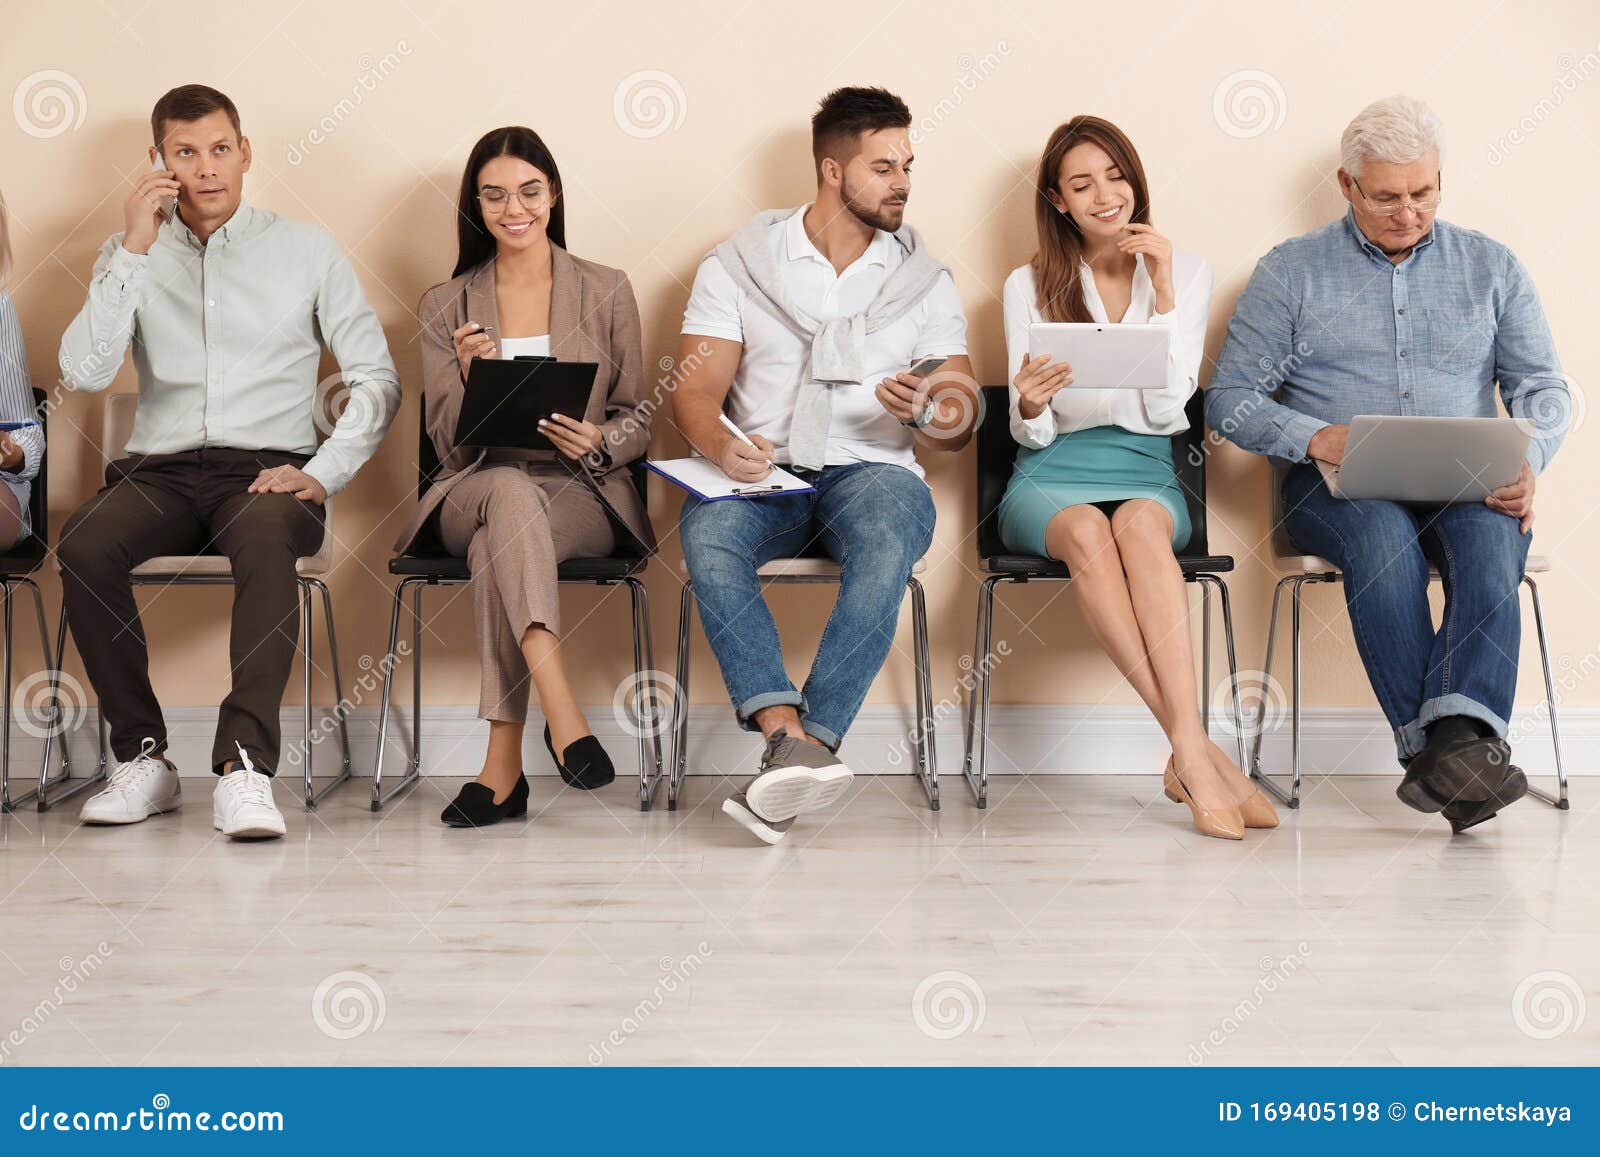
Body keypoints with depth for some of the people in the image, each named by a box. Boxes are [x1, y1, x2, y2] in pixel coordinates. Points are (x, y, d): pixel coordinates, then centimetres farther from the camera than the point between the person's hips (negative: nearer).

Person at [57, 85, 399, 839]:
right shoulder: (131, 254, 15)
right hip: (160, 471, 2)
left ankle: (245, 764, -42)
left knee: (267, 538, -38)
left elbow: (377, 380, 5)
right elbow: (82, 373, -1)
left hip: (267, 468, -2)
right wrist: (134, 251, -5)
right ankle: (142, 757, -18)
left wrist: (322, 473, -10)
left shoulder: (303, 248, 10)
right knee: (83, 546, -30)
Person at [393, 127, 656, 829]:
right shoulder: (445, 306, 12)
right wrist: (474, 380, -15)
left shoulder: (606, 293, 10)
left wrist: (598, 443, -14)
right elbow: (449, 442, 7)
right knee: (510, 488, -38)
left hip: (582, 496, 0)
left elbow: (637, 421, 10)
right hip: (473, 493, 1)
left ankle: (503, 764, -38)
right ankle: (560, 706, -51)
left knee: (496, 547, -36)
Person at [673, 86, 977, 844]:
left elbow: (958, 429, 10)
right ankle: (791, 735, -44)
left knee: (887, 540, -36)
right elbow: (695, 391, 2)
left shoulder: (926, 279, 14)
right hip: (765, 475, 0)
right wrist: (721, 446, -22)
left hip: (873, 473, 0)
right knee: (706, 531, -35)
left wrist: (926, 411, -15)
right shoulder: (737, 266, 10)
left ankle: (796, 752, -40)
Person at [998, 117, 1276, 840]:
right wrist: (1029, 405, -19)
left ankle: (1185, 752, -46)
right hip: (1051, 475, 0)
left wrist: (1162, 295, -5)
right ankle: (1197, 752, -40)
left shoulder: (1186, 273, 10)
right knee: (1088, 532, -36)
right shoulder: (1029, 287, 9)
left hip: (1146, 471, 0)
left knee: (1139, 523, -37)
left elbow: (1169, 412, 0)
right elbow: (1031, 435, 5)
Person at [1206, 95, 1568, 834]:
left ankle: (1460, 737, -50)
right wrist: (1315, 438, -16)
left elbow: (1542, 384, 13)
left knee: (1491, 538, -34)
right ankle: (1441, 750, -39)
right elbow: (1230, 398, 4)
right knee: (1384, 541, -36)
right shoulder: (1292, 272, 10)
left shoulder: (1491, 267, 17)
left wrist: (1527, 460, -10)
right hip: (1337, 484, -1)